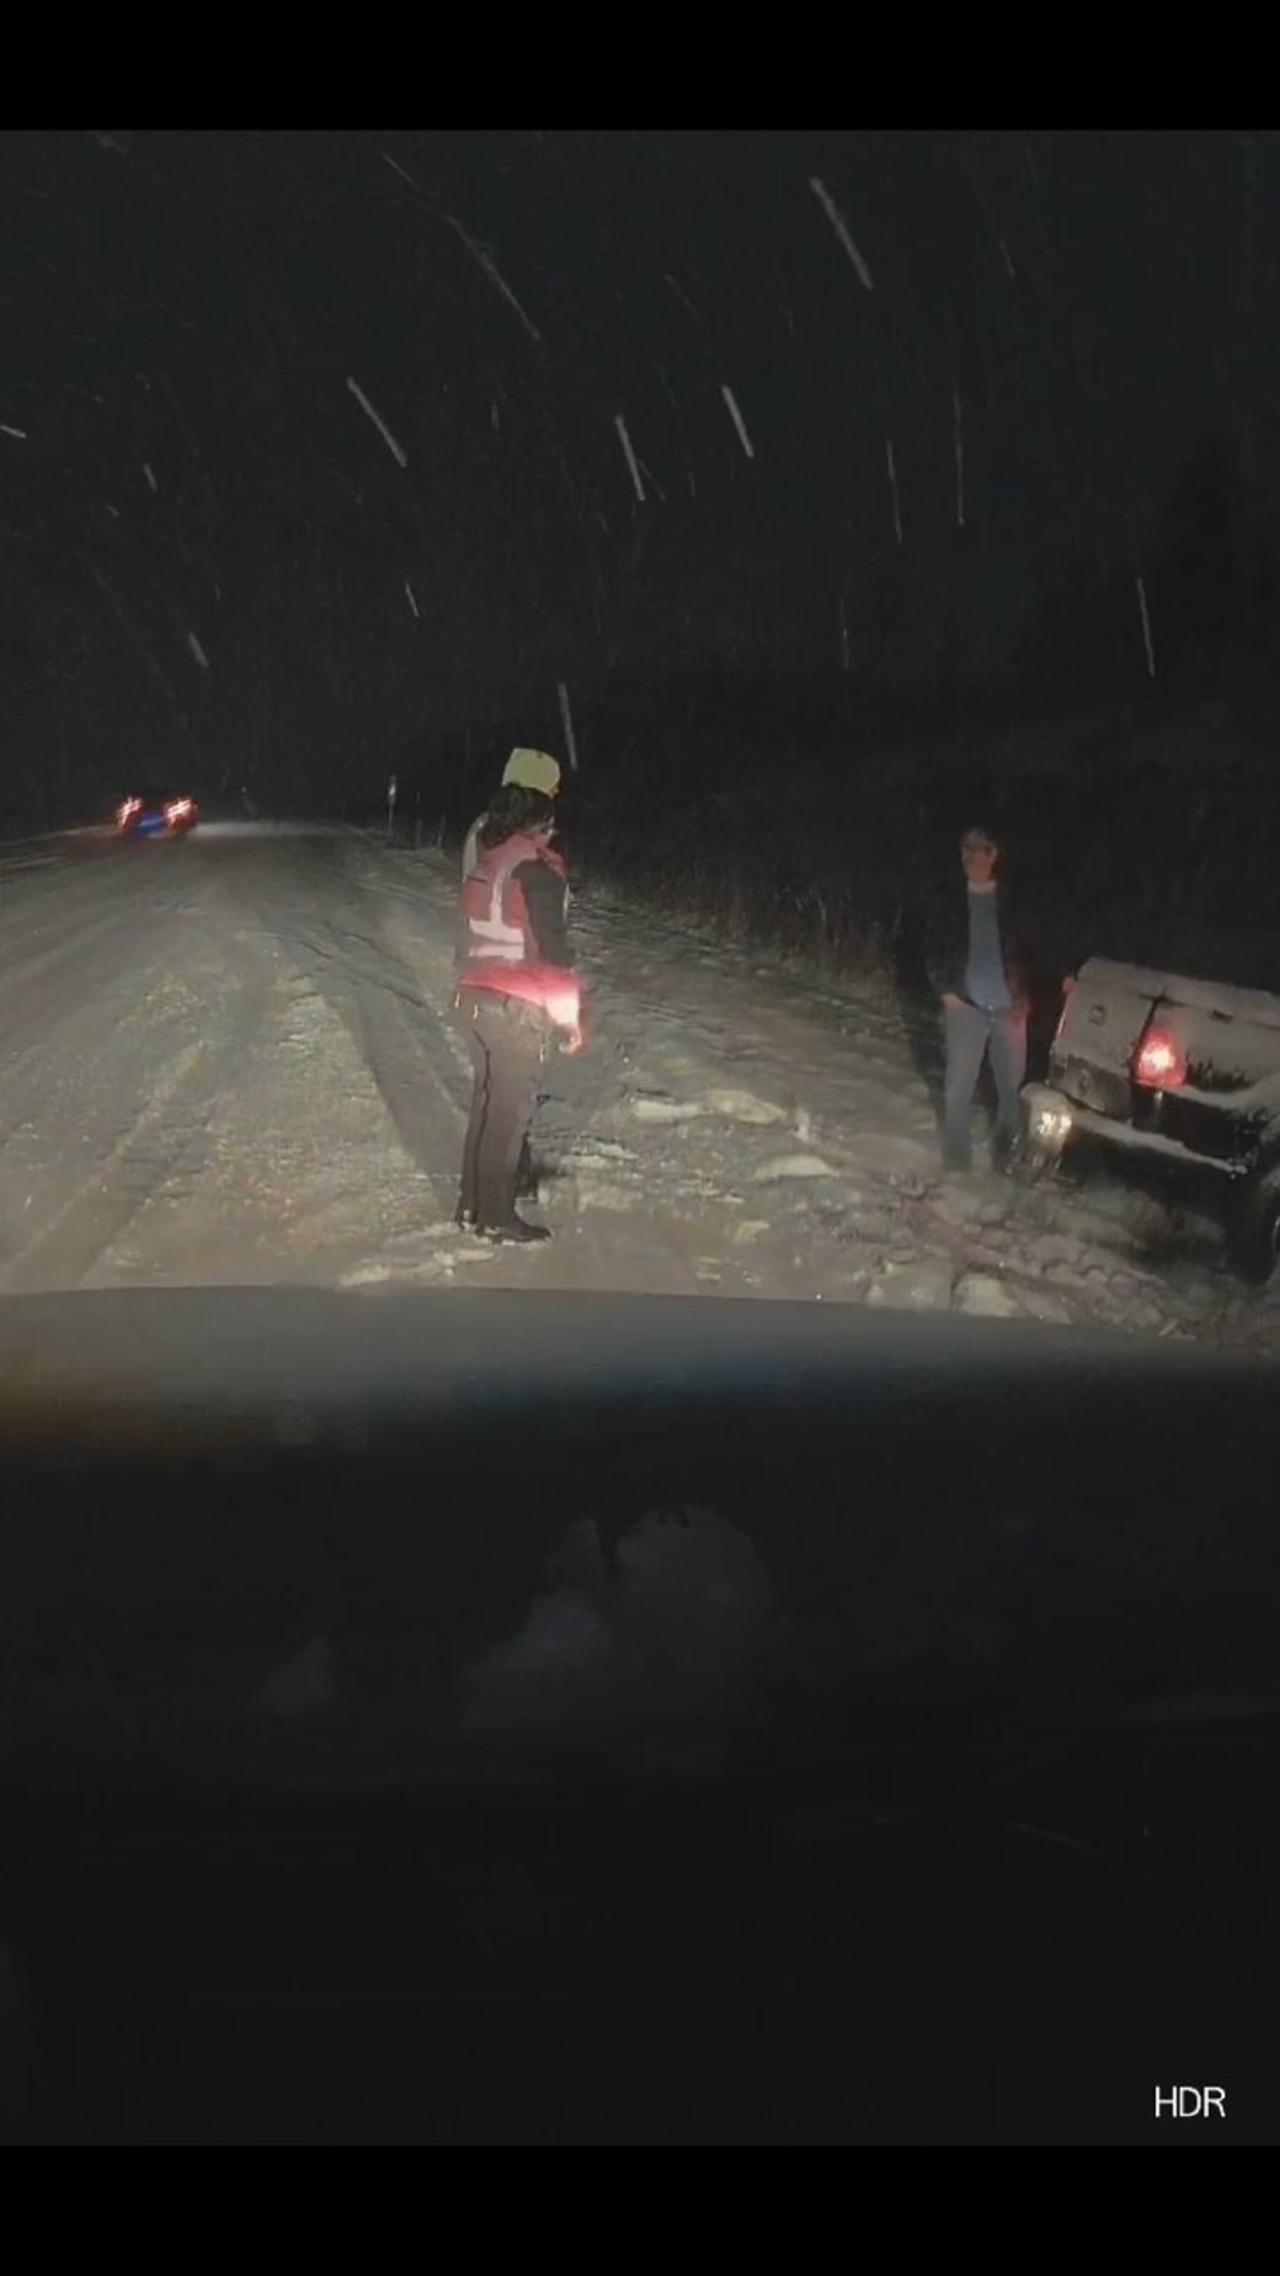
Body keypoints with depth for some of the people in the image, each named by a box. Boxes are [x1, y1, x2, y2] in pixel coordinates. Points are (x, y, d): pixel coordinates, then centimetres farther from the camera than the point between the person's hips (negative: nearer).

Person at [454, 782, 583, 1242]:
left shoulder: (483, 864, 10)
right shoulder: (537, 868, -14)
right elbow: (552, 948, -16)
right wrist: (568, 1015, -9)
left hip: (474, 999, 8)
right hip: (517, 1009, -8)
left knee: (486, 1101, 17)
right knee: (510, 1110, 0)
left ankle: (472, 1204, 22)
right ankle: (497, 1216, 6)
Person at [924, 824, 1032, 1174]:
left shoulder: (1013, 902, 3)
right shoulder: (952, 903, 5)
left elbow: (1031, 951, 7)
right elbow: (934, 952, 11)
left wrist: (1024, 997, -2)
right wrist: (946, 992, 1)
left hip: (1008, 1008, 0)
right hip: (966, 1008, 0)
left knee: (1013, 1086, 1)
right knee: (959, 1088, -2)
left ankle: (1006, 1157, 15)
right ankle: (956, 1161, 7)